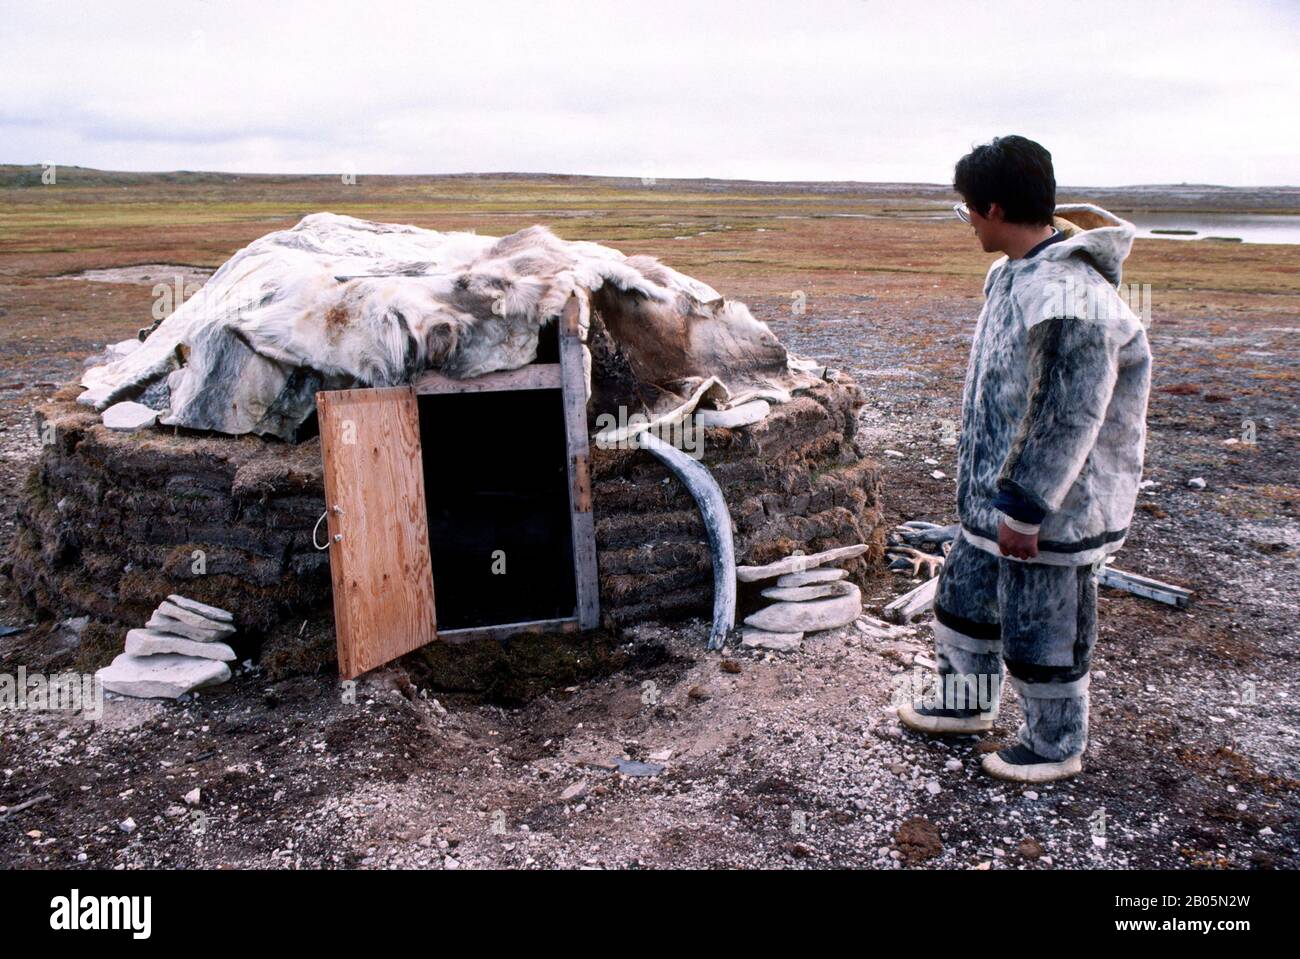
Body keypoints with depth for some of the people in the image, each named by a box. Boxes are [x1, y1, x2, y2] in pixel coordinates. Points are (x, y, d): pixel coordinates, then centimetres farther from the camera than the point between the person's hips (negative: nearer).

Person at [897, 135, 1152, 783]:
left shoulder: (1068, 299, -27)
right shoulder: (1014, 275, 5)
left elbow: (1068, 422, -26)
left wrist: (1024, 510, -21)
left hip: (1053, 507, -10)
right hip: (996, 492, 10)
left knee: (1040, 631, 7)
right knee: (965, 596, 23)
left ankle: (1055, 746, 30)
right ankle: (966, 702, 45)